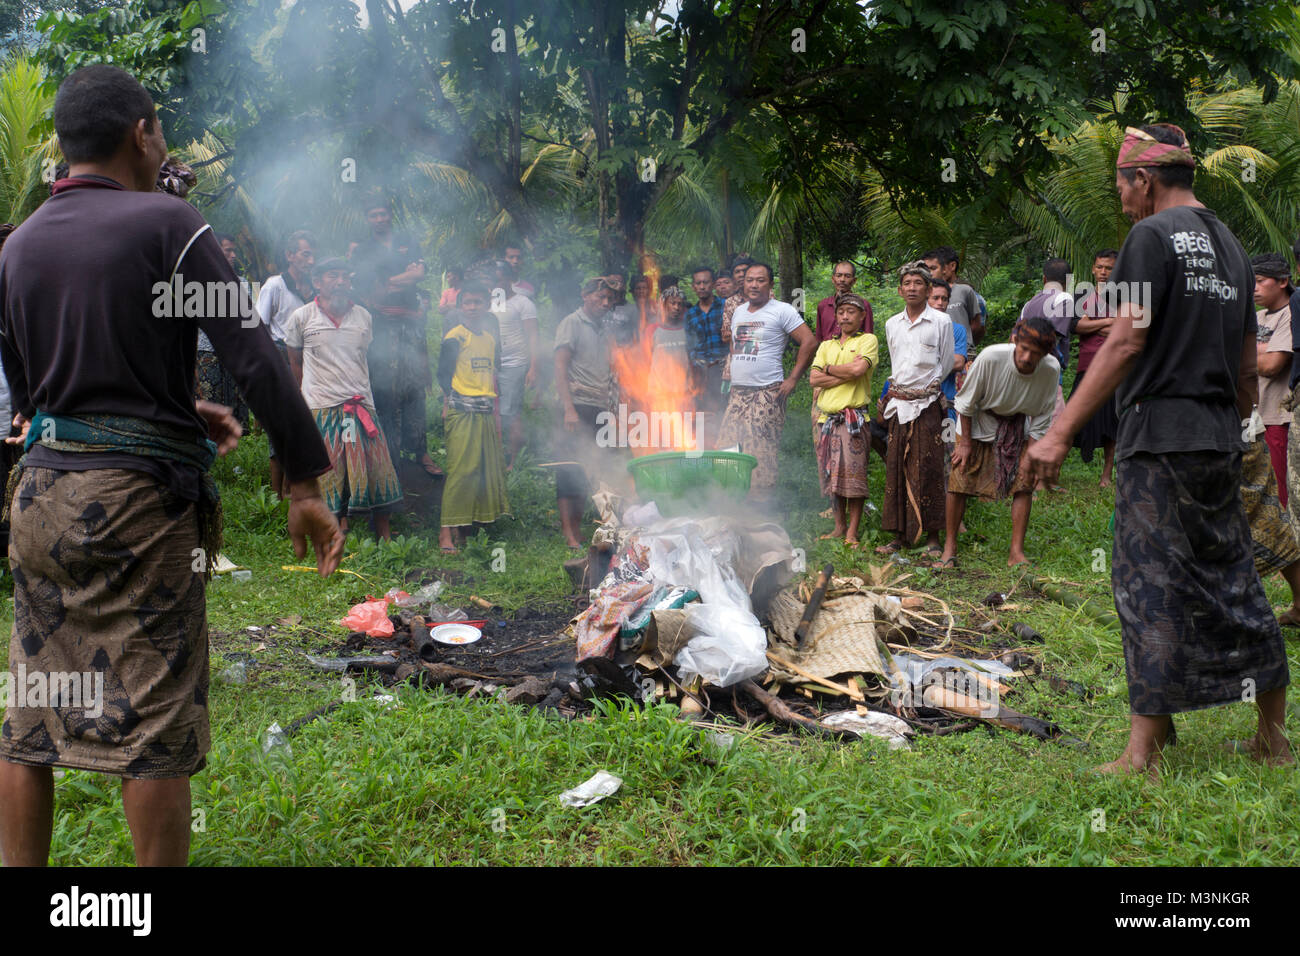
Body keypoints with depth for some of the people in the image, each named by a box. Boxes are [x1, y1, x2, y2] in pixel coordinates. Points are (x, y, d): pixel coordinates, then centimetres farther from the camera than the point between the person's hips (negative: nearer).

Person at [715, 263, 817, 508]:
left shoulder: (781, 311, -4)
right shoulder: (738, 312, 17)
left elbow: (809, 342, -9)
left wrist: (792, 380, -11)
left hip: (767, 394, -7)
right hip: (737, 393, 7)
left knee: (762, 455, -9)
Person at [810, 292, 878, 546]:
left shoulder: (868, 340, 5)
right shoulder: (826, 346, 19)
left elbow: (858, 369, -13)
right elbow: (813, 378, 4)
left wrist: (829, 369, 1)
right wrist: (846, 372, -6)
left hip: (854, 417, -5)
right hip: (827, 418, 5)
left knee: (853, 474, -7)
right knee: (831, 475, 6)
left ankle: (852, 532, -3)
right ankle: (839, 527, 16)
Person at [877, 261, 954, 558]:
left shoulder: (941, 321, -2)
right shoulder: (892, 324, 11)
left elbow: (946, 365, 2)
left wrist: (924, 388, 3)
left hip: (927, 403, -4)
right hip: (898, 404, 4)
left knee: (927, 470, -4)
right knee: (896, 469, 4)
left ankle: (932, 537, 1)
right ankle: (900, 535, 10)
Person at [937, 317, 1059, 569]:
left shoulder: (1051, 370, -24)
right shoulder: (991, 358, -33)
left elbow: (1042, 418, -9)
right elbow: (966, 401, -17)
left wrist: (1029, 454, -11)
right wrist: (965, 443, -12)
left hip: (1017, 427, 2)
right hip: (977, 422, -2)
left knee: (1024, 484, -6)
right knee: (959, 481, -7)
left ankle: (1016, 553, 3)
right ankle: (950, 549, 4)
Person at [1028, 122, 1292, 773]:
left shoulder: (1152, 236, -7)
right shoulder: (1231, 247, 18)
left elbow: (1126, 343, -17)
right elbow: (1247, 369, 19)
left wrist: (1060, 432, -18)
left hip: (1159, 439, -8)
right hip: (1220, 445, 8)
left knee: (1152, 589, -6)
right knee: (1235, 583, 14)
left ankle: (1143, 755, -3)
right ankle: (1273, 738, 23)